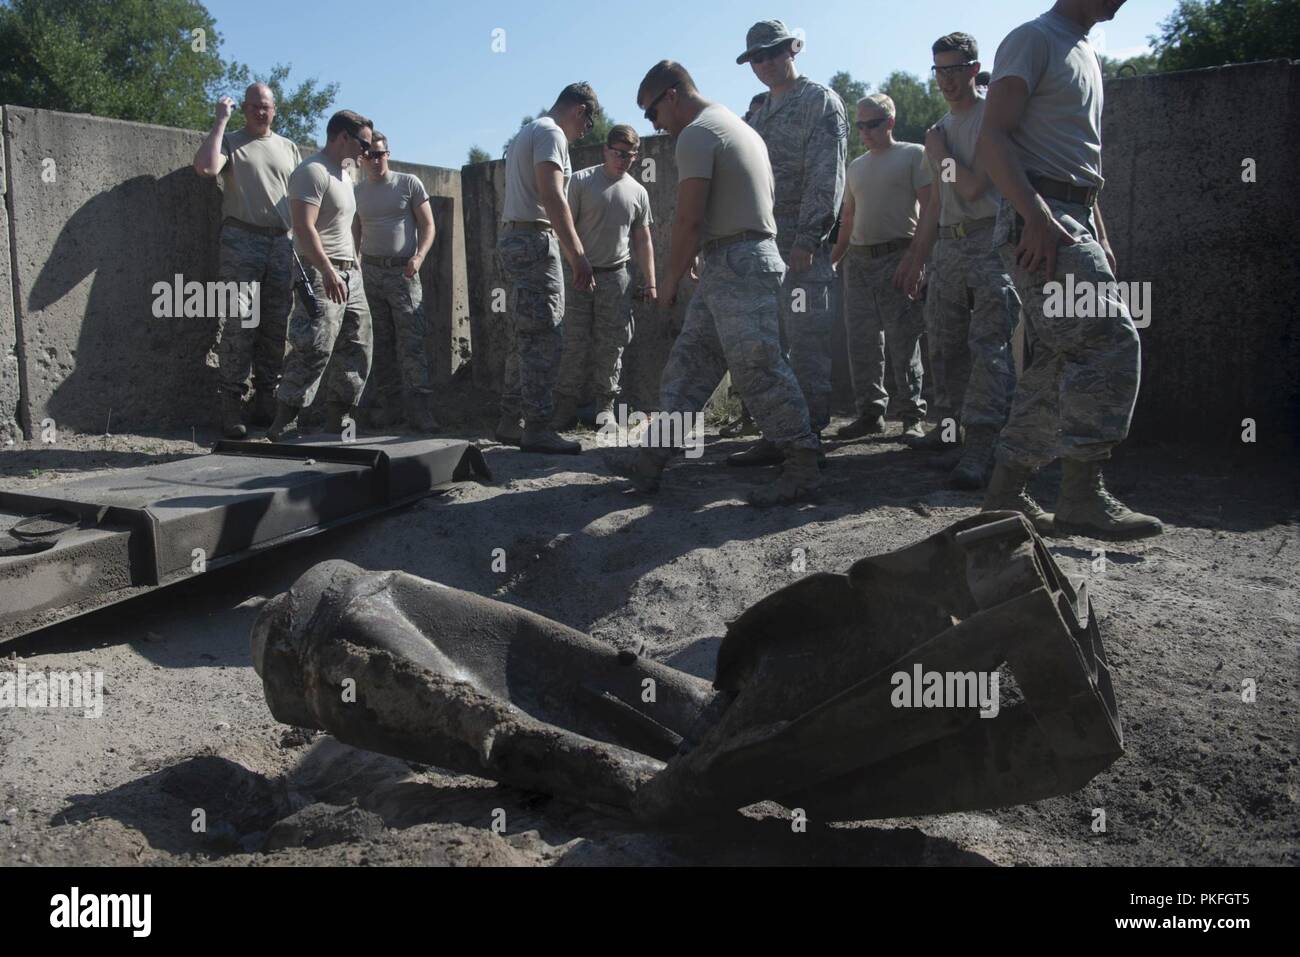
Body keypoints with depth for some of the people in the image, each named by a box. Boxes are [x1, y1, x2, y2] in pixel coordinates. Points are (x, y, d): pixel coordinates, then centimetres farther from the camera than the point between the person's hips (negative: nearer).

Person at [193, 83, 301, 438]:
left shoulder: (288, 148, 19)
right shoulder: (230, 141, 7)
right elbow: (204, 167, -14)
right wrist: (220, 120, -6)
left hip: (281, 242, 4)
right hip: (241, 239, -4)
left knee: (275, 326, 5)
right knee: (238, 325, -8)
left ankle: (266, 401, 12)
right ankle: (231, 406, -7)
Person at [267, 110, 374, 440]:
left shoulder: (345, 172, 20)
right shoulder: (313, 171, -10)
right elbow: (304, 227, -21)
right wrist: (328, 271, -29)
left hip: (349, 273, 10)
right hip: (321, 272, -10)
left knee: (357, 349, 8)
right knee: (314, 351, -15)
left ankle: (339, 422, 15)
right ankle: (282, 428, -11)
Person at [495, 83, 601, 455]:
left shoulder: (525, 133, 25)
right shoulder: (550, 134, -7)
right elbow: (552, 197, -20)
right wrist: (578, 255, -24)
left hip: (512, 239, 10)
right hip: (535, 242, -10)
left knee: (524, 340, 13)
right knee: (544, 340, -11)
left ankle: (510, 422, 15)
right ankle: (537, 428, -13)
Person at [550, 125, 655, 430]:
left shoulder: (638, 192, 9)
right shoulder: (581, 181, -1)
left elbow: (643, 239, 13)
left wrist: (650, 282, 8)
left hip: (616, 276, 3)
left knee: (611, 343, 3)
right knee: (576, 342, -4)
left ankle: (605, 403, 12)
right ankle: (566, 405, 2)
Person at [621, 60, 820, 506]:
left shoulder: (697, 134, -9)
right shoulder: (738, 126, 23)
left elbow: (689, 219, -15)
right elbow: (768, 198, 22)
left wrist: (670, 279, -4)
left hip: (736, 266, -11)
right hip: (751, 257, 11)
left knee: (758, 369, -10)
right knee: (688, 359, 10)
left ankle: (803, 467, -5)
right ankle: (654, 456, 13)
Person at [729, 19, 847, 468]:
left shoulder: (821, 101, 2)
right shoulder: (758, 114, 23)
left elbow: (826, 177, -9)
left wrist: (806, 238, -18)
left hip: (800, 242, -7)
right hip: (760, 242, 8)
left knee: (807, 343, -7)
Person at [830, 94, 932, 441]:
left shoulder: (914, 155, 2)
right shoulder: (856, 165, 20)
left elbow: (930, 209, -5)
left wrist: (915, 256, -16)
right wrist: (833, 258, 15)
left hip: (896, 257, -6)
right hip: (858, 260, 6)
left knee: (903, 341, -6)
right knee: (861, 341, 3)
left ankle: (913, 416, -1)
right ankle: (870, 413, 10)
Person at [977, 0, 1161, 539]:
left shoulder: (1087, 55, 26)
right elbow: (993, 139, -15)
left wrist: (1101, 239, 23)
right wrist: (1036, 213, -28)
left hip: (1074, 224, 10)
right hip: (1037, 222, -10)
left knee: (1058, 363, 6)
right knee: (1111, 341, -18)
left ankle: (1006, 493, 11)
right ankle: (1082, 498, -16)